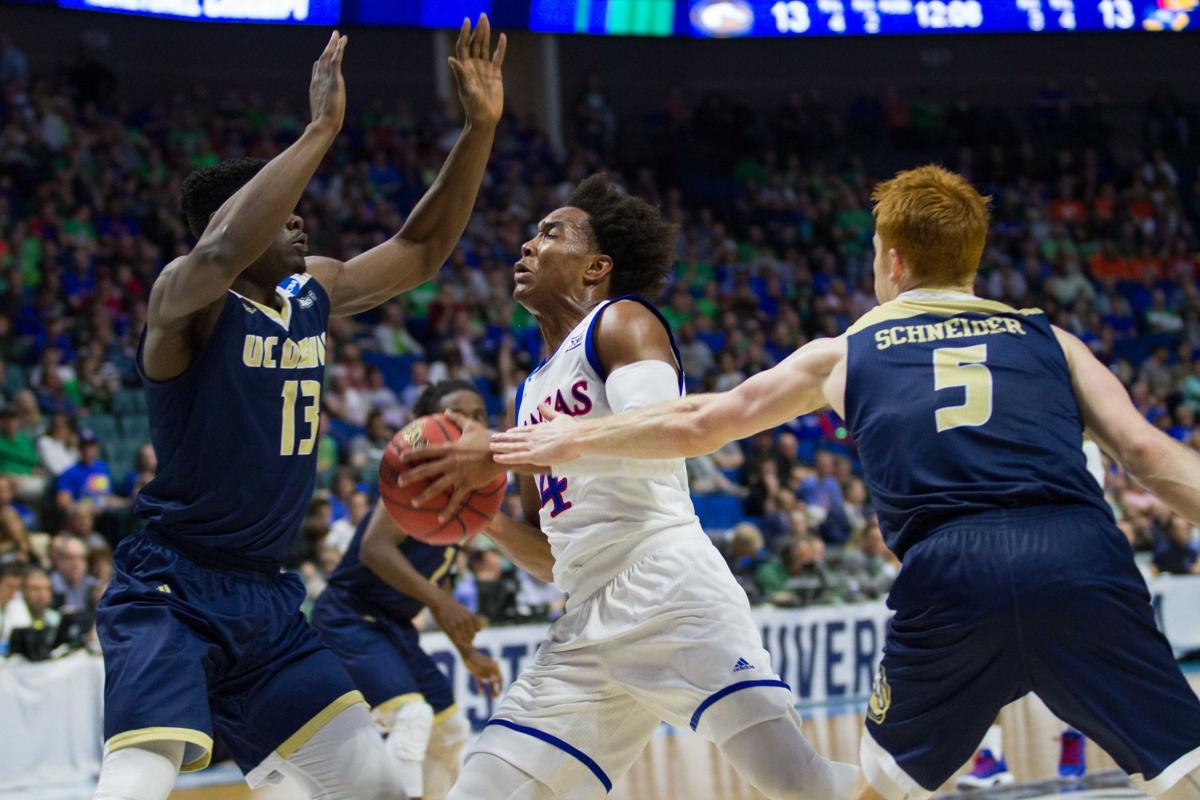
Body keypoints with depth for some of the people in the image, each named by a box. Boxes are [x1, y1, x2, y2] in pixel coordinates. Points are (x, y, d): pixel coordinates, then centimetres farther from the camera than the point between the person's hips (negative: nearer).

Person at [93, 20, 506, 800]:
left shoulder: (314, 293, 8)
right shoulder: (188, 295, -14)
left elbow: (421, 251, 15)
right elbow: (224, 251, -38)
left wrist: (480, 129, 3)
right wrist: (322, 129, -37)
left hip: (267, 597, 8)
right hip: (170, 592, -8)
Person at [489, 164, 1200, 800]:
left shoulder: (845, 355, 25)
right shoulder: (1048, 340, 23)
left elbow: (696, 425, 33)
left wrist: (575, 439, 47)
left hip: (947, 573, 1)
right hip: (1081, 559, -1)